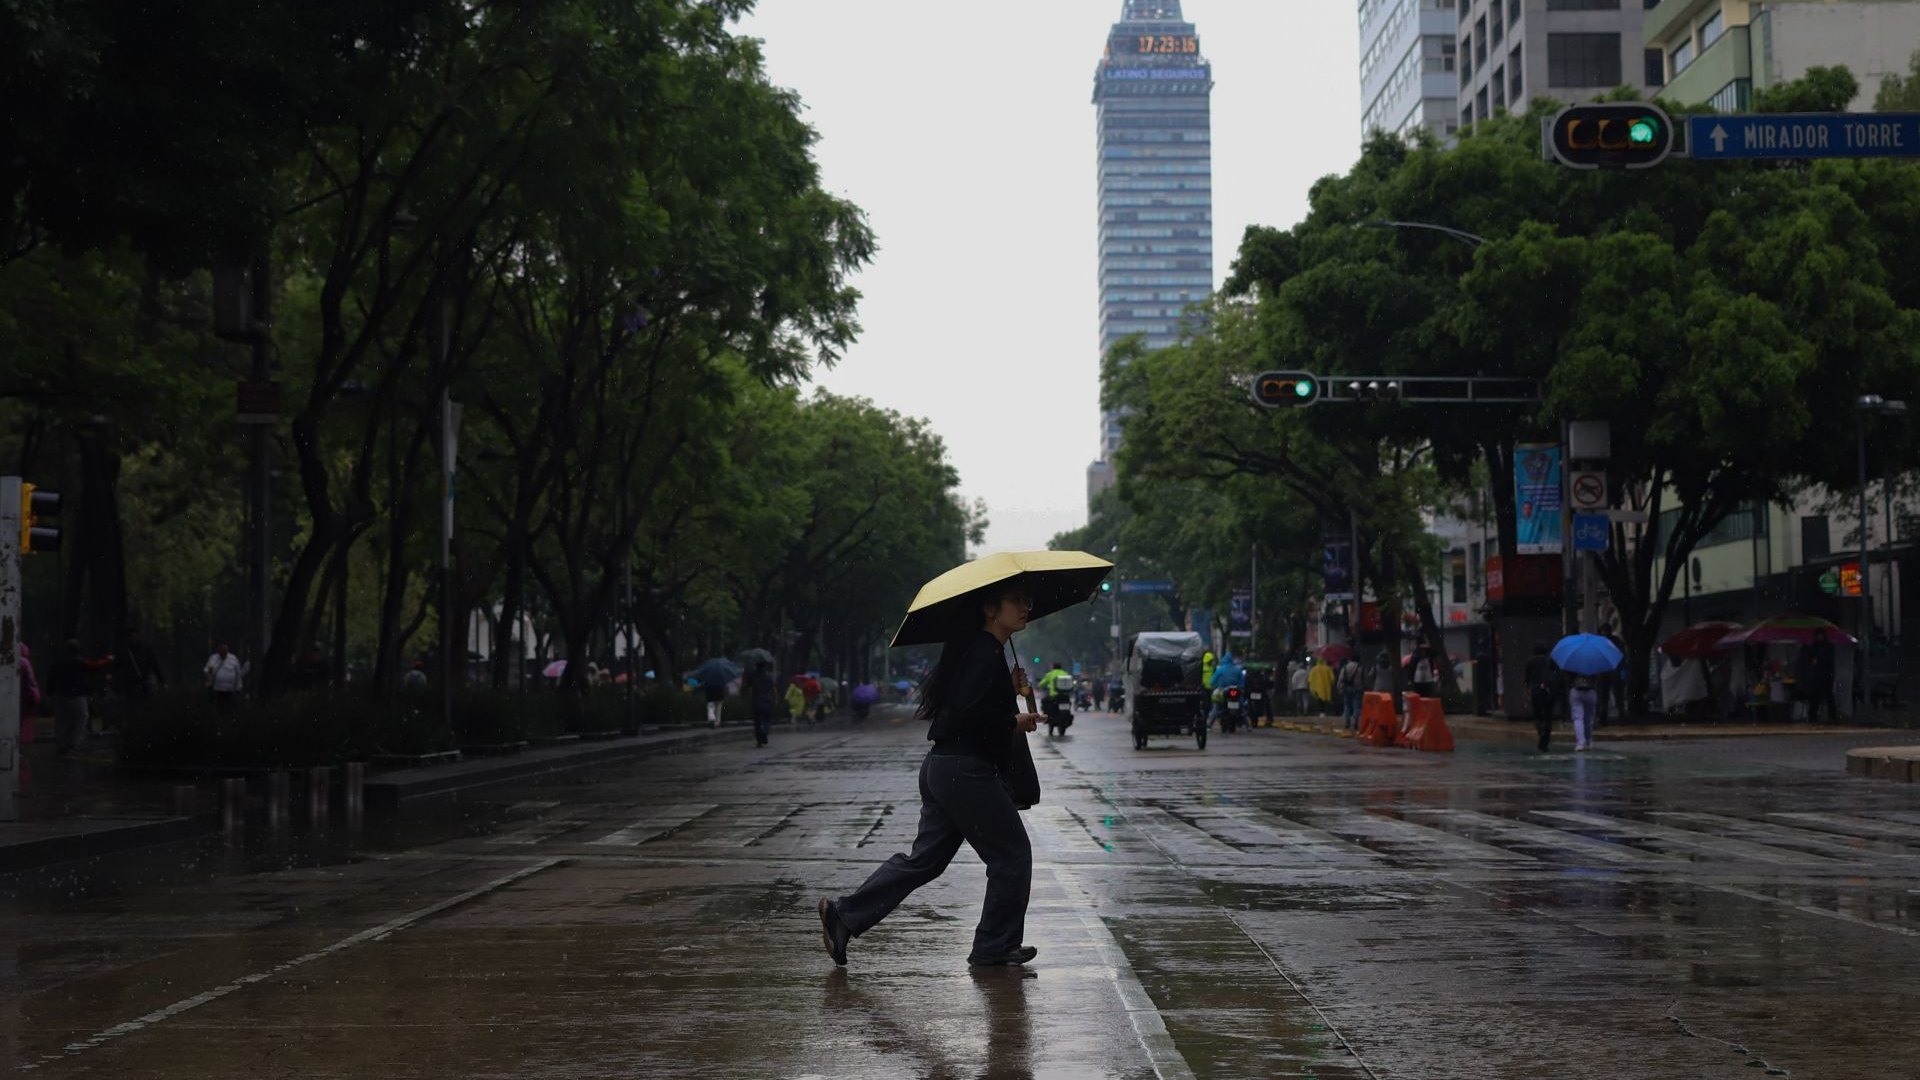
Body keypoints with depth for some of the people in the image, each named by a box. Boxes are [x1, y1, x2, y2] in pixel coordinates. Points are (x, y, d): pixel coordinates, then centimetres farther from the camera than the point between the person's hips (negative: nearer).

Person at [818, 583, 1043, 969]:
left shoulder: (975, 649, 17)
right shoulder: (986, 654, -15)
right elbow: (968, 715, -24)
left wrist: (1011, 690, 16)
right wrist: (1014, 722, -12)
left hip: (941, 767, 10)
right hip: (966, 773, -10)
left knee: (925, 858, 12)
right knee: (1011, 855, 2)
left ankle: (845, 915, 10)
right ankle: (995, 948, 11)